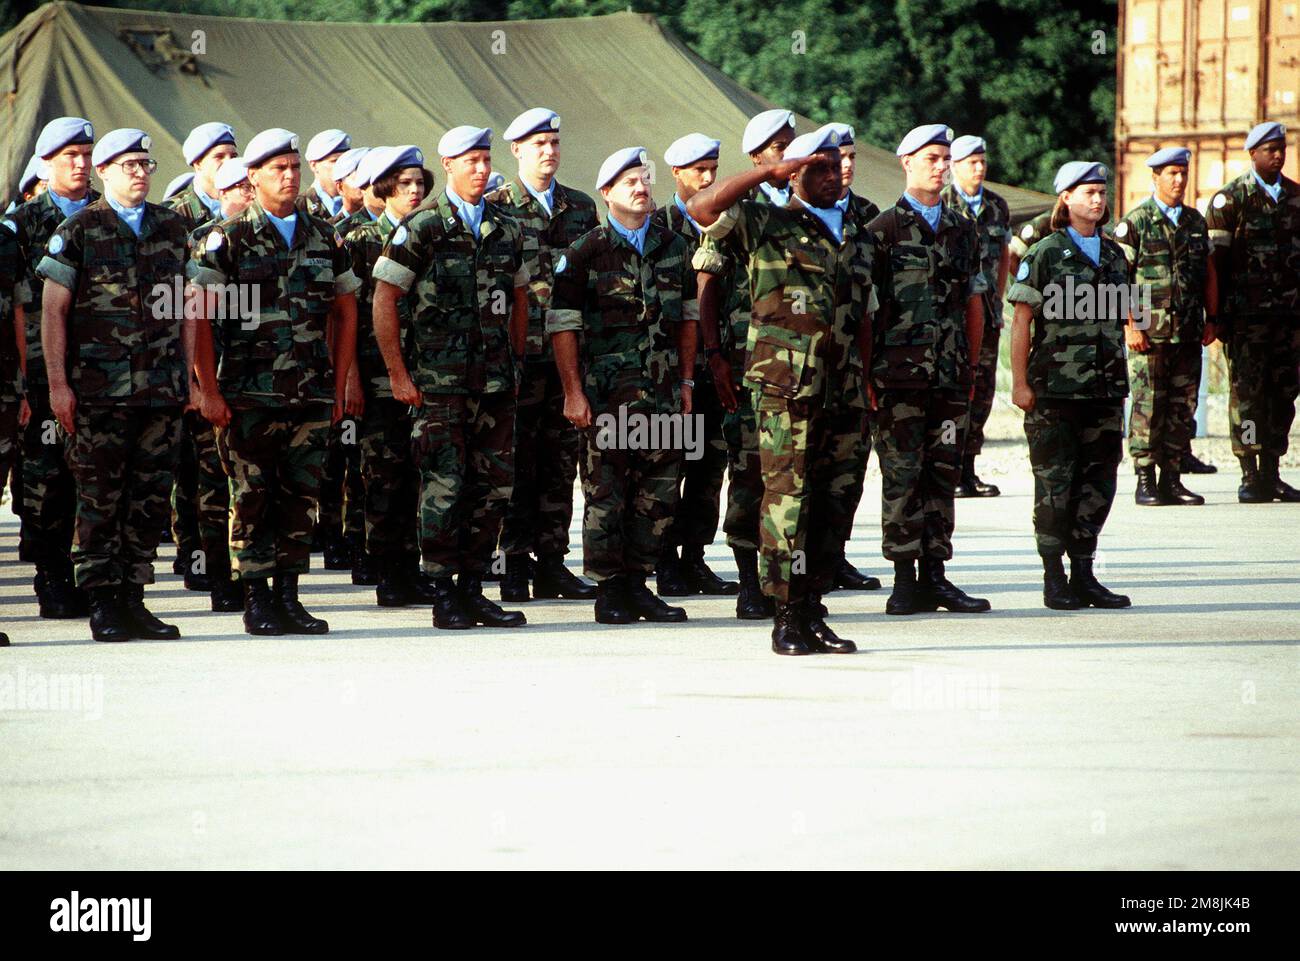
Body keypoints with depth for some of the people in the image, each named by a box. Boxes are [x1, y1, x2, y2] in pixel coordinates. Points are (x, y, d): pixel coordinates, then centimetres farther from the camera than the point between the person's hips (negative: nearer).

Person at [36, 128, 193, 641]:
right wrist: (58, 384, -8)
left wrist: (189, 373, 11)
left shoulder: (172, 227, 13)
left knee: (151, 497, 4)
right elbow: (53, 312, -2)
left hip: (163, 388, 4)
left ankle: (134, 598, 11)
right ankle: (104, 603, 3)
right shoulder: (78, 232, 0)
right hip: (101, 389, -4)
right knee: (100, 498, -2)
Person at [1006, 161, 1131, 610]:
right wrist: (1020, 382, -11)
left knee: (1098, 480, 5)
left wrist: (1120, 380, 18)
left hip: (1105, 387, 5)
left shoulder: (1113, 253, 14)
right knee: (1055, 484, -2)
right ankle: (1054, 578, 4)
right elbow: (1022, 321, -5)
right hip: (1055, 387, -5)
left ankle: (1083, 573, 13)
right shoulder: (1044, 254, -3)